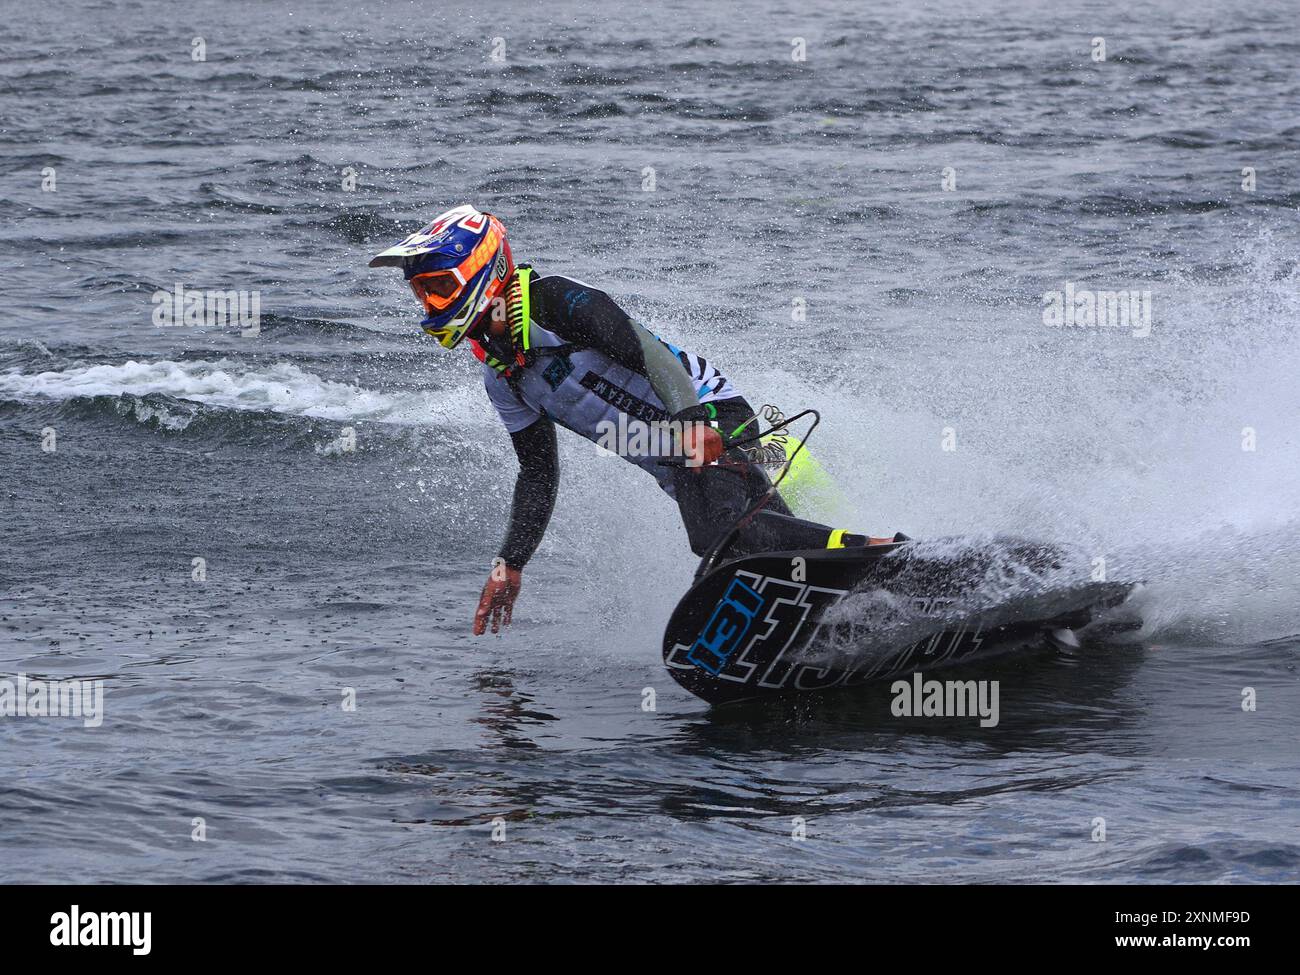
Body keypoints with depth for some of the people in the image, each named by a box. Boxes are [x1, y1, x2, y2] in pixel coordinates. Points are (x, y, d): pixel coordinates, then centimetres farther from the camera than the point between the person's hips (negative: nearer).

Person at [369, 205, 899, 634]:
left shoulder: (552, 300, -12)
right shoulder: (499, 374, 15)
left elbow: (645, 348, -21)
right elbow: (538, 472, 22)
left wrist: (692, 421, -36)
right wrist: (509, 565, 18)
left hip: (712, 419, -8)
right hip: (676, 465, 9)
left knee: (718, 532, -32)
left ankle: (889, 553, -32)